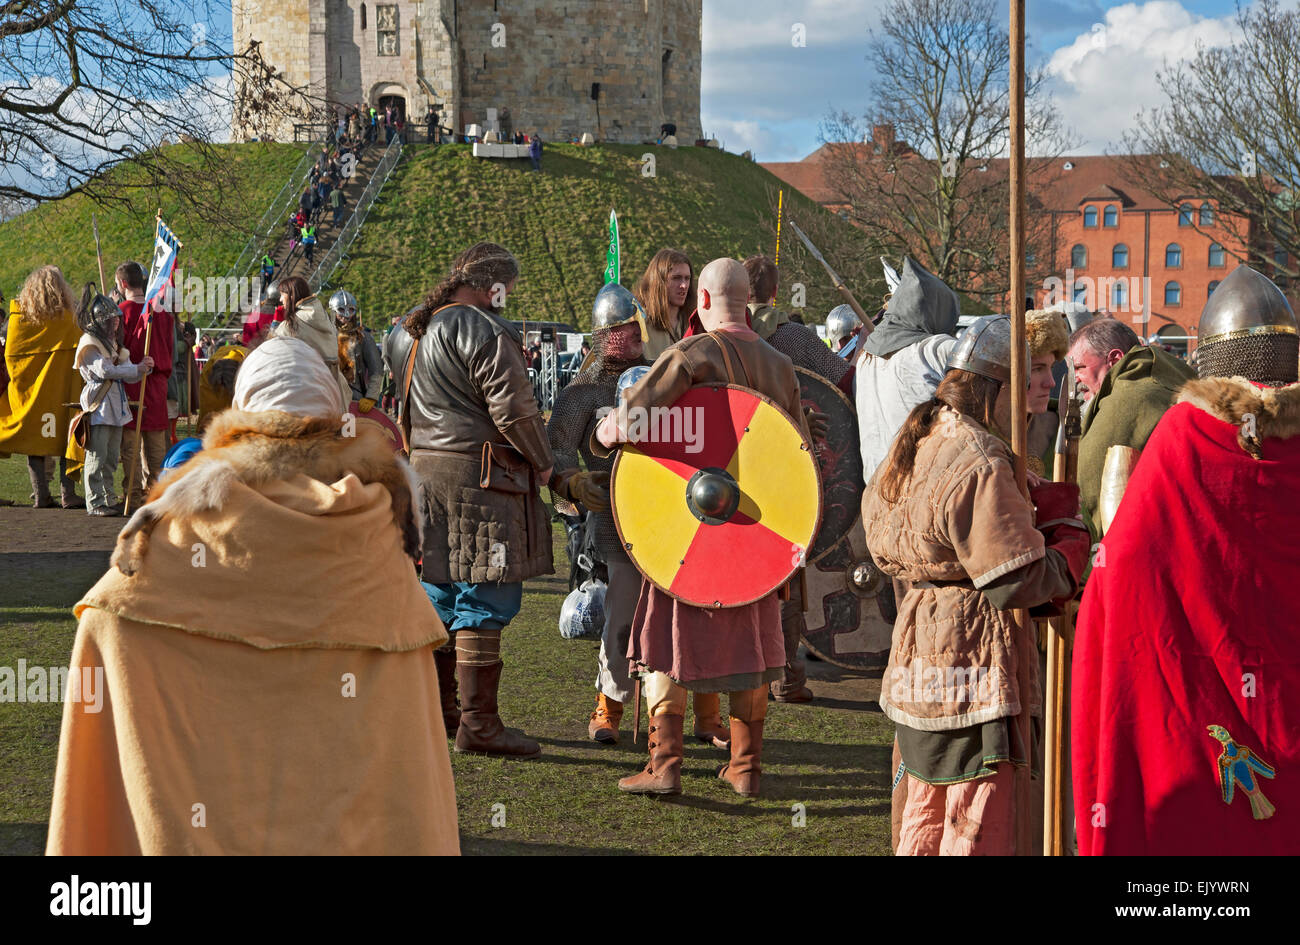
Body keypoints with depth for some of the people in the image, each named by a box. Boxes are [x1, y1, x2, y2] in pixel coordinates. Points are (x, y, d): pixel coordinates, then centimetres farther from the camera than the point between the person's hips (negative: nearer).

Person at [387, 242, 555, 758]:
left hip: (421, 467, 9)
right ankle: (478, 724, -3)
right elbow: (513, 408, -15)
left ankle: (434, 706, 26)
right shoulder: (483, 331, -14)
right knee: (484, 600, -5)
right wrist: (543, 462, -3)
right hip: (478, 479, -9)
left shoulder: (409, 333, 14)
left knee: (440, 593, 17)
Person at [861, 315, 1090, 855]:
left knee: (927, 818, 21)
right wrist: (1072, 536, -4)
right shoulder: (978, 469, -20)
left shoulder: (911, 448, 10)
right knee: (984, 828, -2)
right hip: (978, 657, -9)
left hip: (918, 659, 10)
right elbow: (1020, 582, -22)